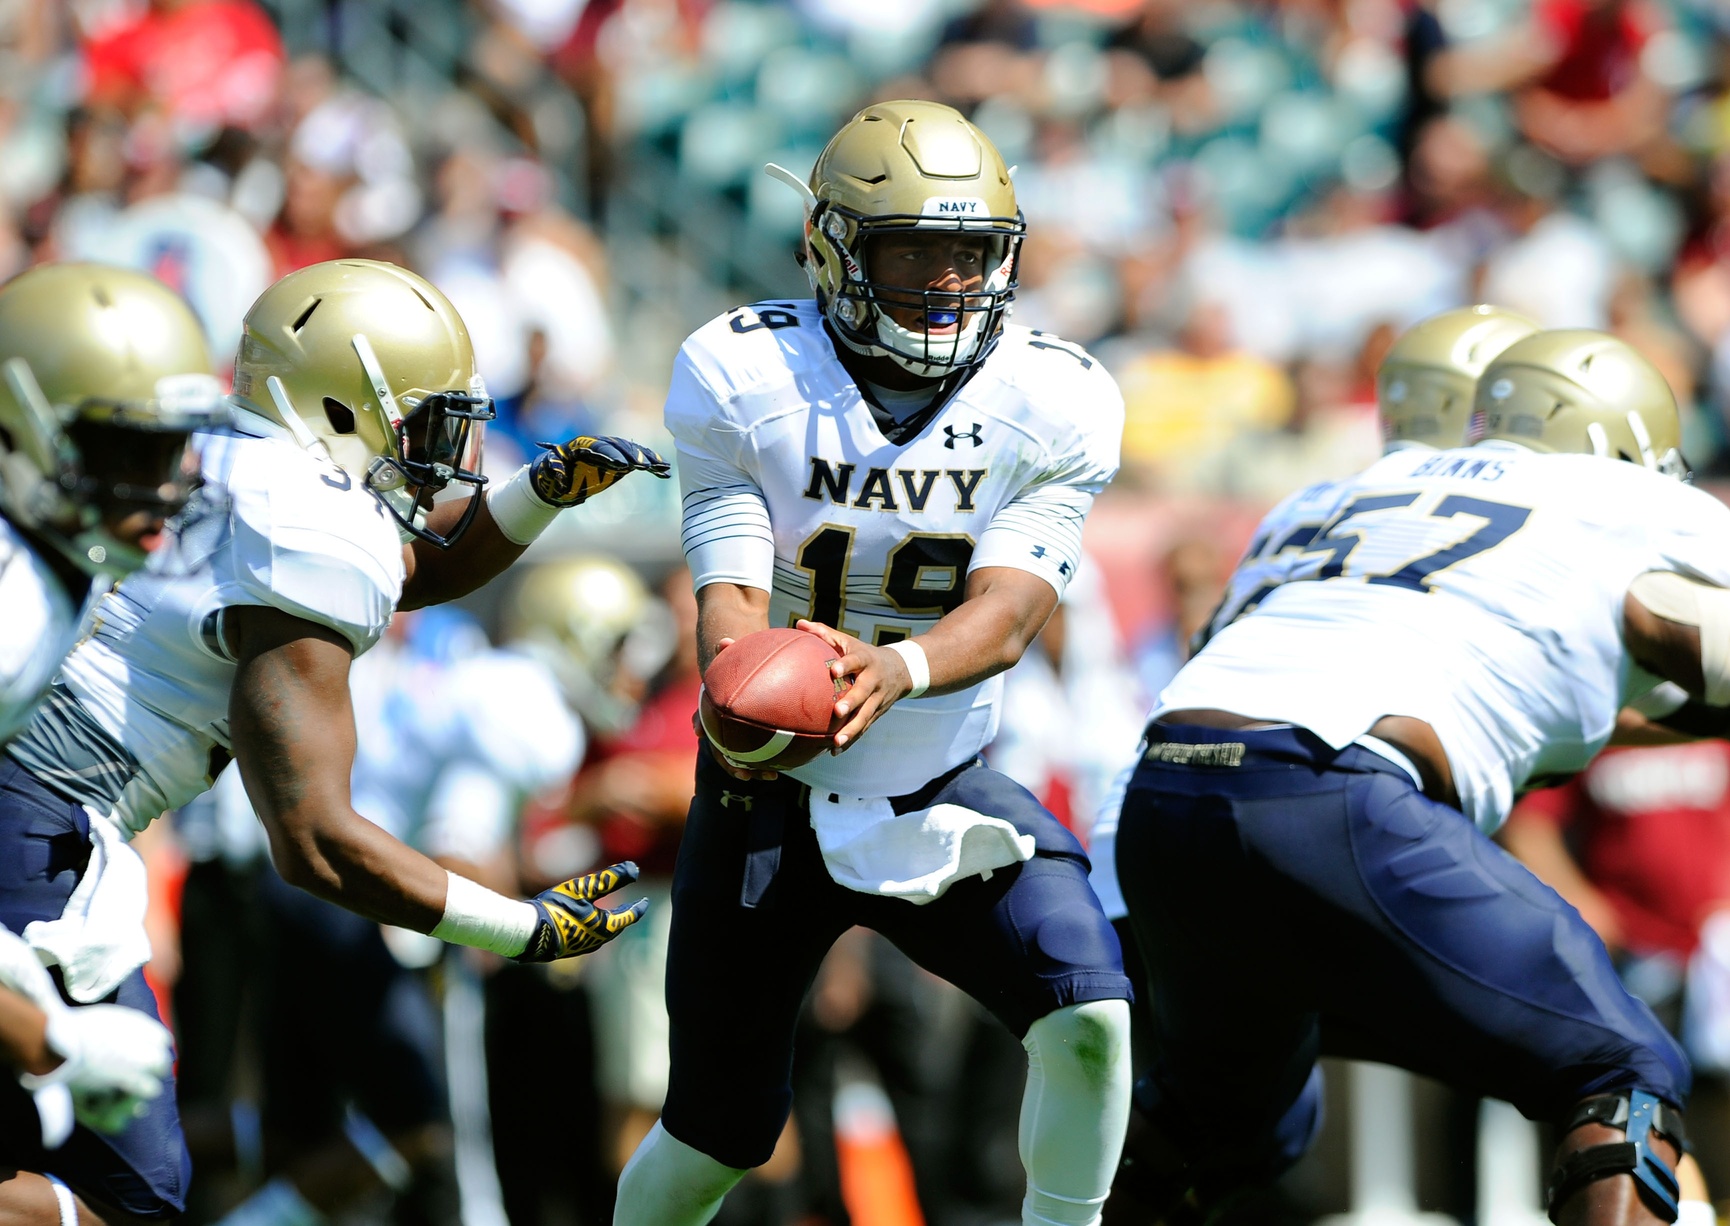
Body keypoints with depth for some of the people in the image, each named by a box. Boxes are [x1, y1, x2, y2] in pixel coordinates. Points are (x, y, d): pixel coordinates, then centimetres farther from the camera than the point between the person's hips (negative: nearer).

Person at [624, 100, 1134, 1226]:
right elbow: (731, 592, -20)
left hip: (948, 791, 1)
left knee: (1086, 1016, -23)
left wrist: (897, 668, -45)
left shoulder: (1053, 404, -10)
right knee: (720, 1133, 6)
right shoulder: (744, 380, -13)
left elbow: (1010, 605, -22)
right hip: (775, 796, -1)